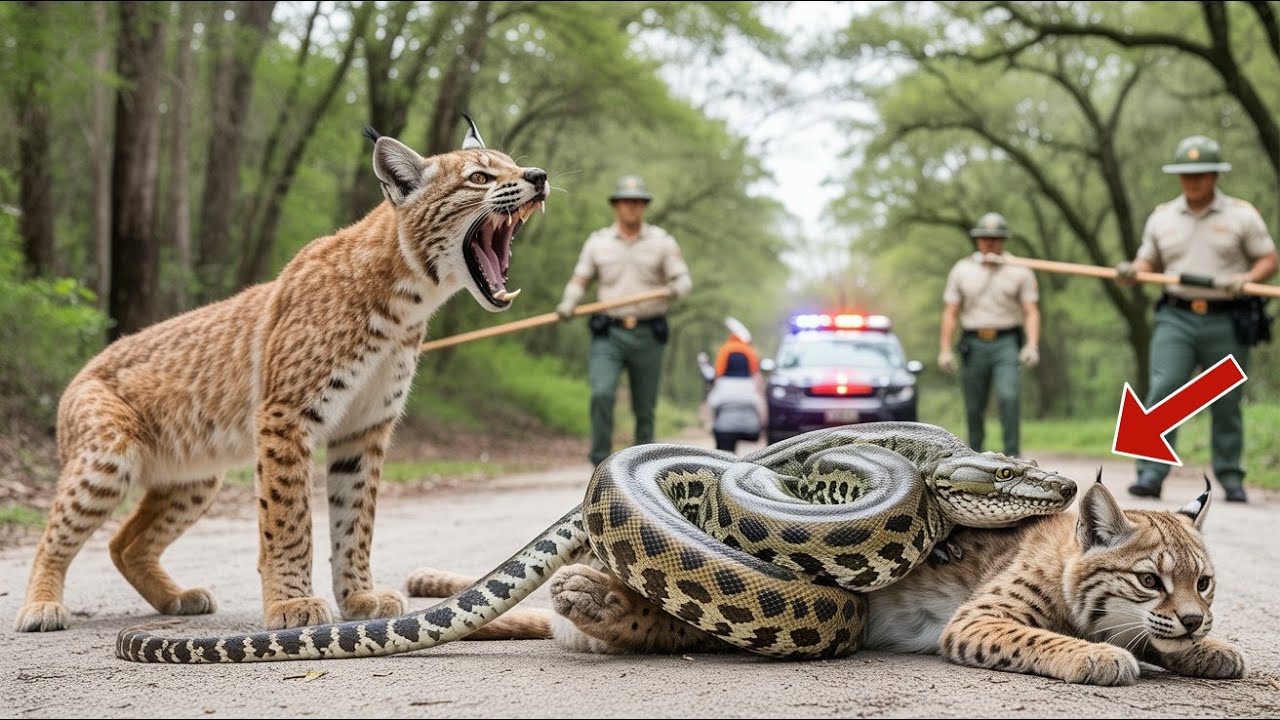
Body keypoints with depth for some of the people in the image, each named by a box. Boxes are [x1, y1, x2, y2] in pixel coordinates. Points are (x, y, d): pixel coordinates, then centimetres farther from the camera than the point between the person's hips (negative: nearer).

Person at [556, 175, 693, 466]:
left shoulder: (662, 241, 6)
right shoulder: (597, 242, 9)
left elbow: (683, 279, 1)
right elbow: (579, 280, 10)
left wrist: (677, 289, -22)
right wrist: (568, 304, -9)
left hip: (648, 335, 1)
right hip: (608, 334, 0)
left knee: (645, 407, 5)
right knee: (602, 393, -21)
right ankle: (600, 459, -10)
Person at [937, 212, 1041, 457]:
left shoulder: (1019, 271, 4)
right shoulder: (962, 270, 8)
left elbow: (1031, 312, 0)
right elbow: (950, 313, 7)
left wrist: (1032, 345, -15)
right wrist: (944, 349, -1)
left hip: (1006, 345, -2)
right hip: (973, 345, 2)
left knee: (1009, 396, -20)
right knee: (974, 408, 5)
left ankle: (1012, 456, -19)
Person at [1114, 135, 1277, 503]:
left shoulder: (1241, 215, 3)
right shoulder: (1162, 217, 11)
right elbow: (1149, 262, 16)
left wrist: (1245, 279, -16)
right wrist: (1131, 272, -7)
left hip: (1227, 323, -1)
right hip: (1176, 319, 2)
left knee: (1226, 405, 4)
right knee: (1161, 392, -13)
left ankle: (1231, 479, 15)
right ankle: (1151, 475, -14)